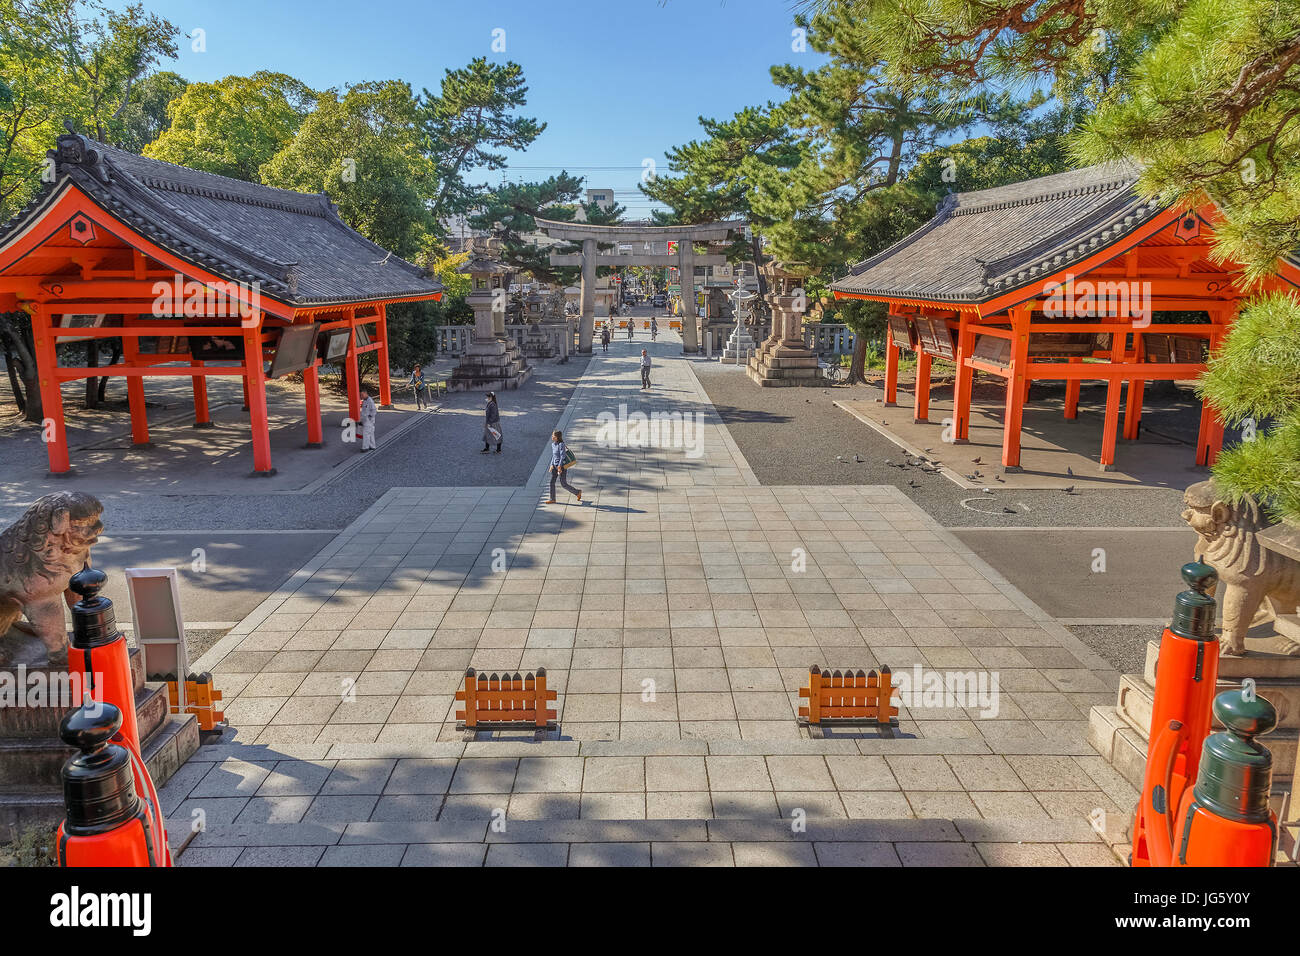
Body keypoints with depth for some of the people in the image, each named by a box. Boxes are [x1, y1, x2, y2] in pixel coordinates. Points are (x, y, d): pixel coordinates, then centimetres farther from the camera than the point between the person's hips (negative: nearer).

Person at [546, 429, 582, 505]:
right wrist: (552, 465, 12)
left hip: (561, 466, -8)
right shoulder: (553, 444, 7)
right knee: (552, 482, 5)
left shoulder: (561, 445, -18)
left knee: (564, 484, -1)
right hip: (555, 466, 8)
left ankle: (577, 492, 16)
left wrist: (559, 466, -24)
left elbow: (562, 456, -21)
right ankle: (552, 499, 12)